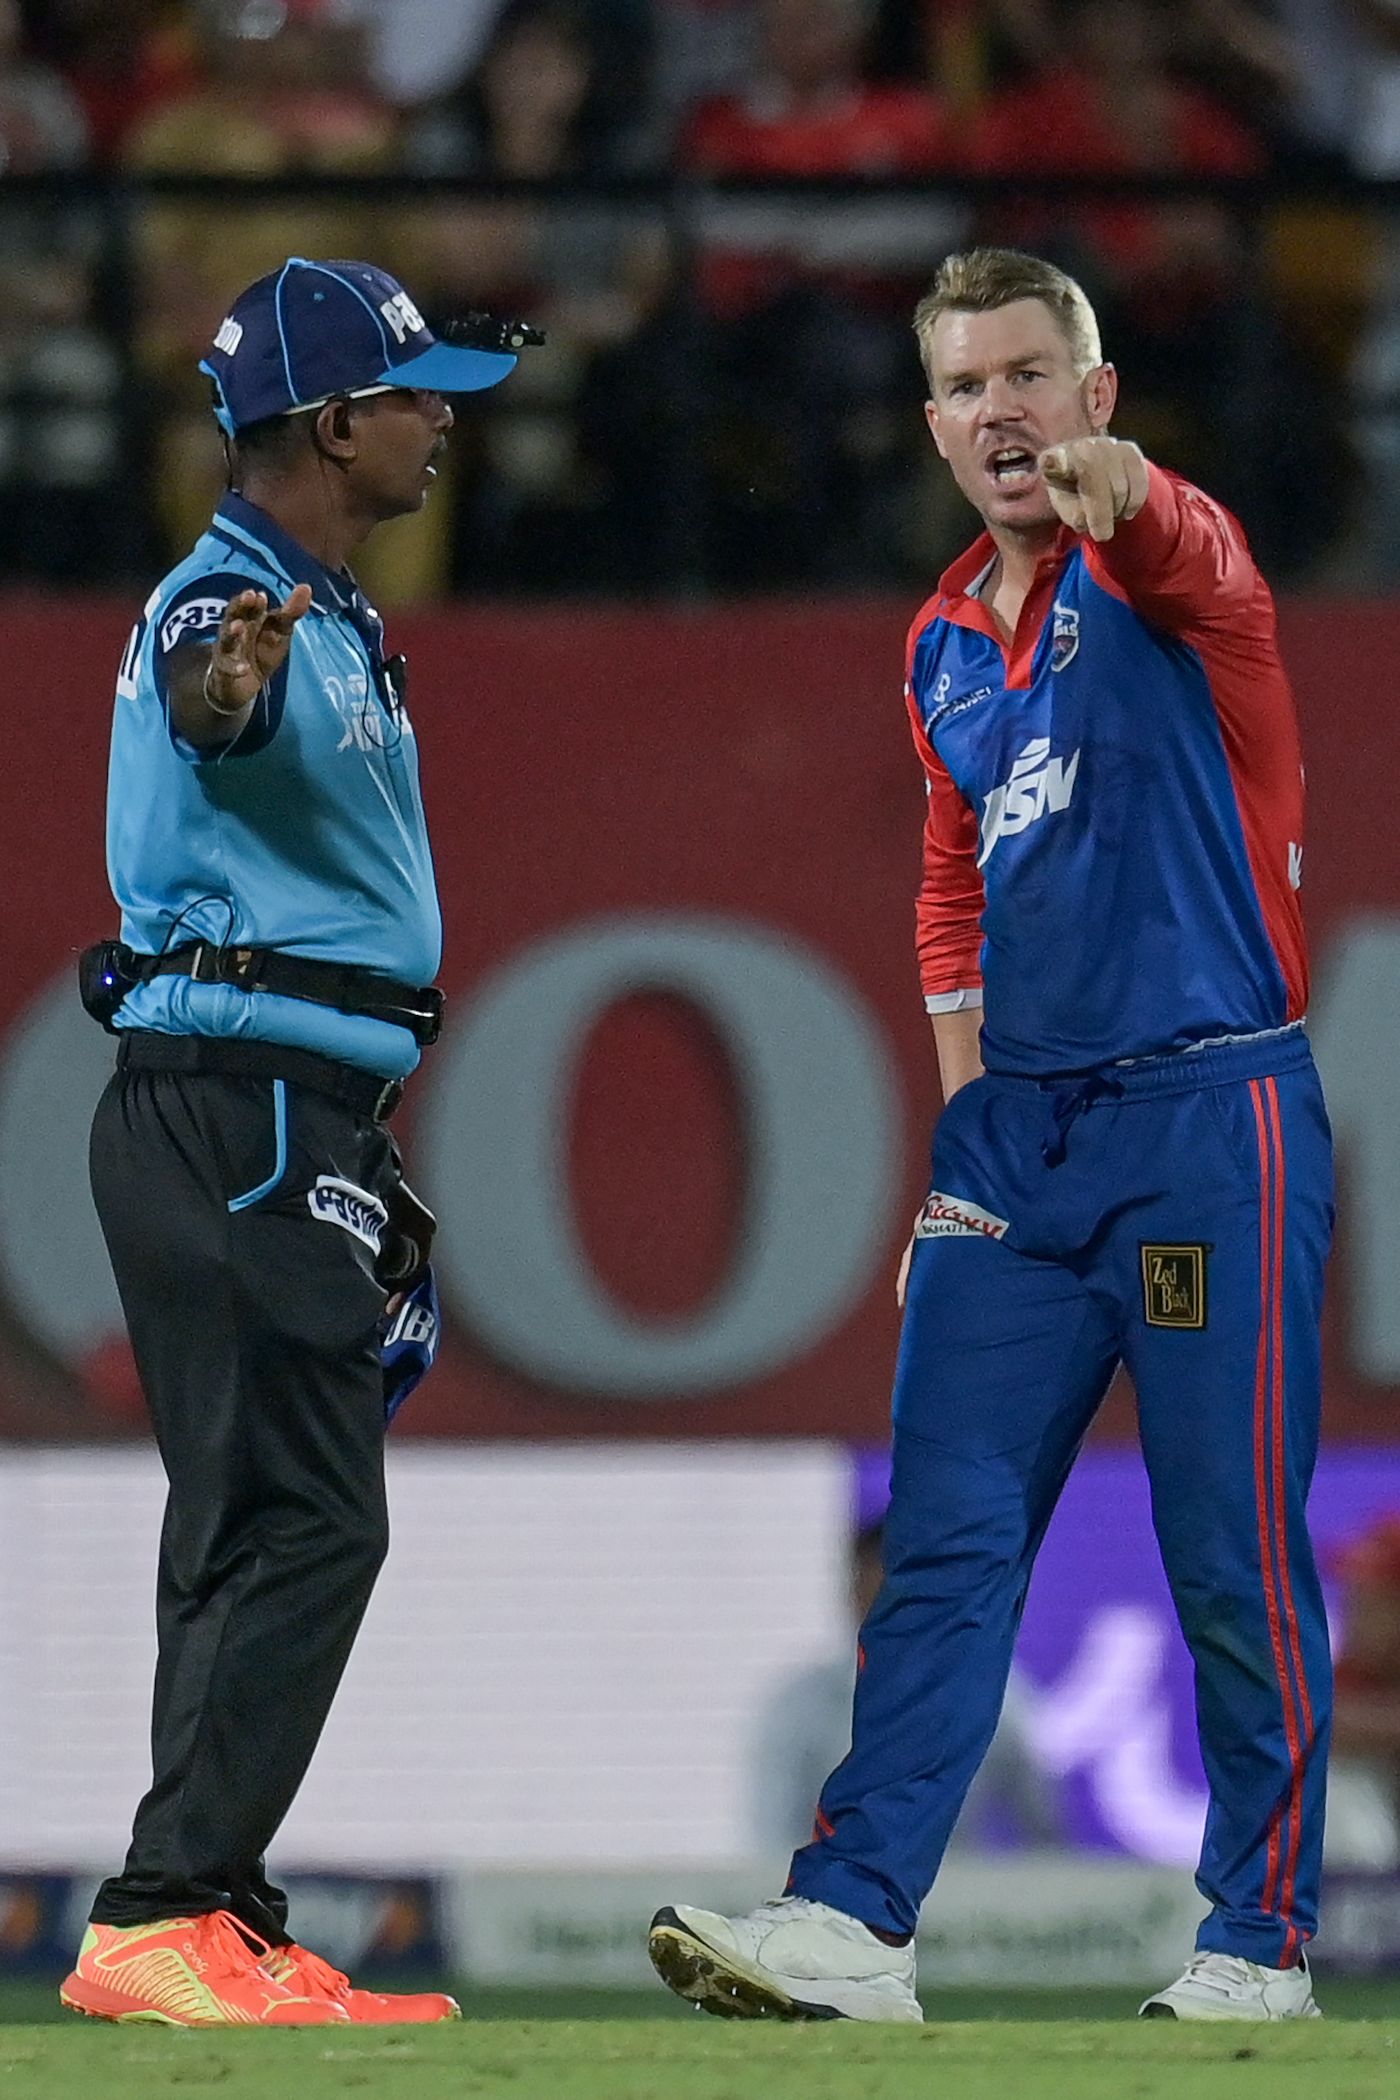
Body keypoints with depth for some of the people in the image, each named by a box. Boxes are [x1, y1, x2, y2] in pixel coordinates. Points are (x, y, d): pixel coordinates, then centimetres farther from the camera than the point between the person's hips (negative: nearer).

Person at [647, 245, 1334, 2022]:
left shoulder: (1155, 560, -6)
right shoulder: (946, 645, 15)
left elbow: (1187, 555, -33)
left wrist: (1115, 489, -57)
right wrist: (965, 1119, 14)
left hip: (1210, 1112, -6)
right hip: (1019, 1137, 6)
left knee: (1235, 1562, -1)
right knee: (945, 1538, 0)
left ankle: (1259, 1939, 8)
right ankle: (854, 1915, -4)